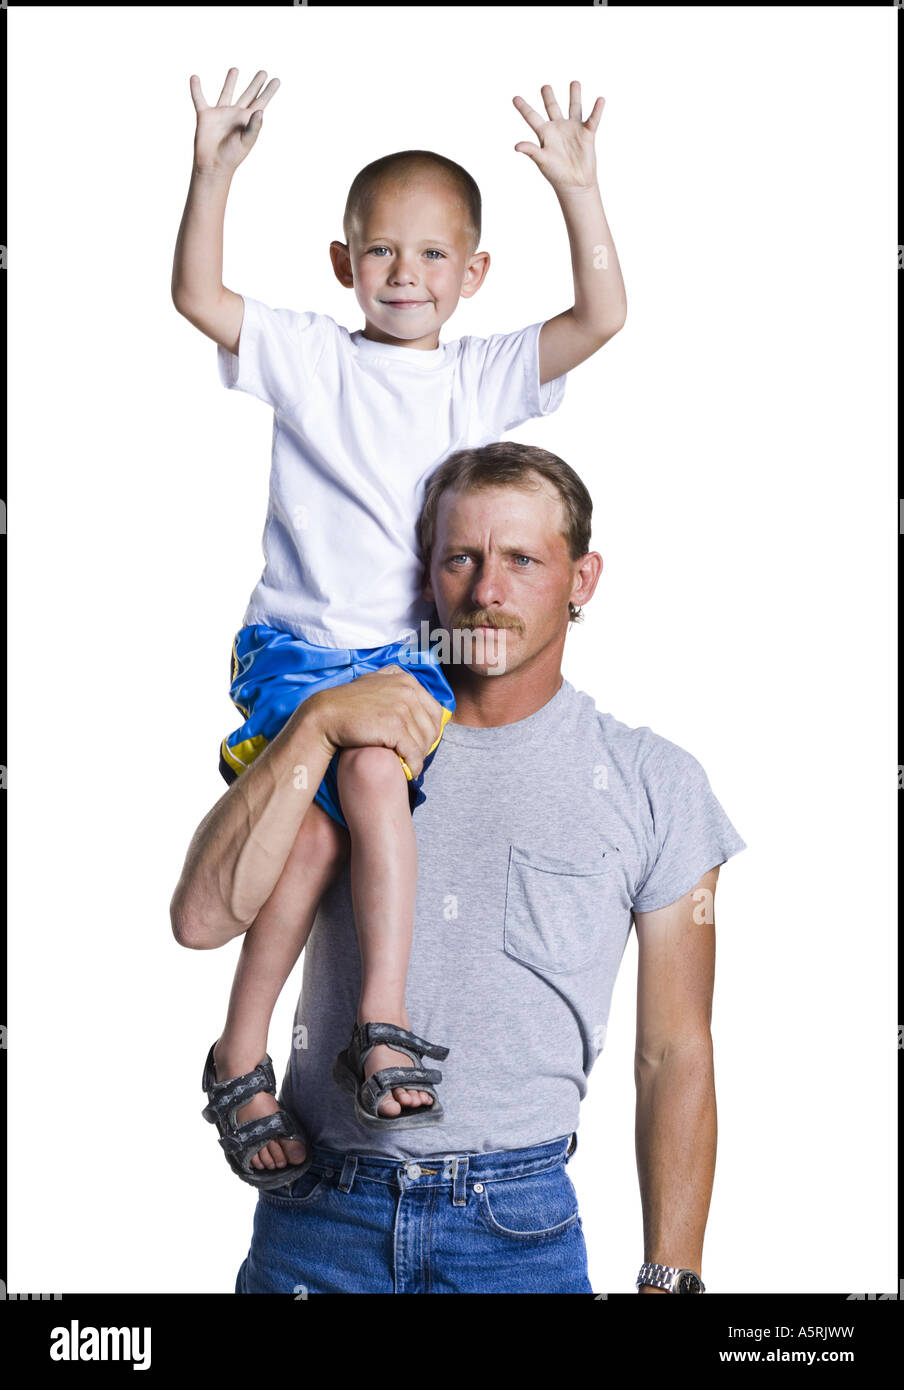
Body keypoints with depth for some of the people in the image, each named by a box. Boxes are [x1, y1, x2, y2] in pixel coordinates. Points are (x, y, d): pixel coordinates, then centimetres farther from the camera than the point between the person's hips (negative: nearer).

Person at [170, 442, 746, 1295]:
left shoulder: (653, 783, 1)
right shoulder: (360, 743, 6)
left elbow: (675, 1055, 2)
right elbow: (203, 917, -9)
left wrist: (671, 1277, -4)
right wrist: (316, 724, -15)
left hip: (519, 1227, -1)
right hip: (318, 1217, 2)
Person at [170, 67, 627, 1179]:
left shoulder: (483, 377, 10)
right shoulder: (307, 357, 9)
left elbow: (601, 317, -1)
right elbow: (198, 297, -2)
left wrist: (577, 193, -12)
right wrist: (213, 172, -13)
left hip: (407, 650, 0)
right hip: (294, 643, 0)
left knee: (372, 776, -30)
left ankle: (377, 1024, -28)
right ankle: (238, 1056, -9)